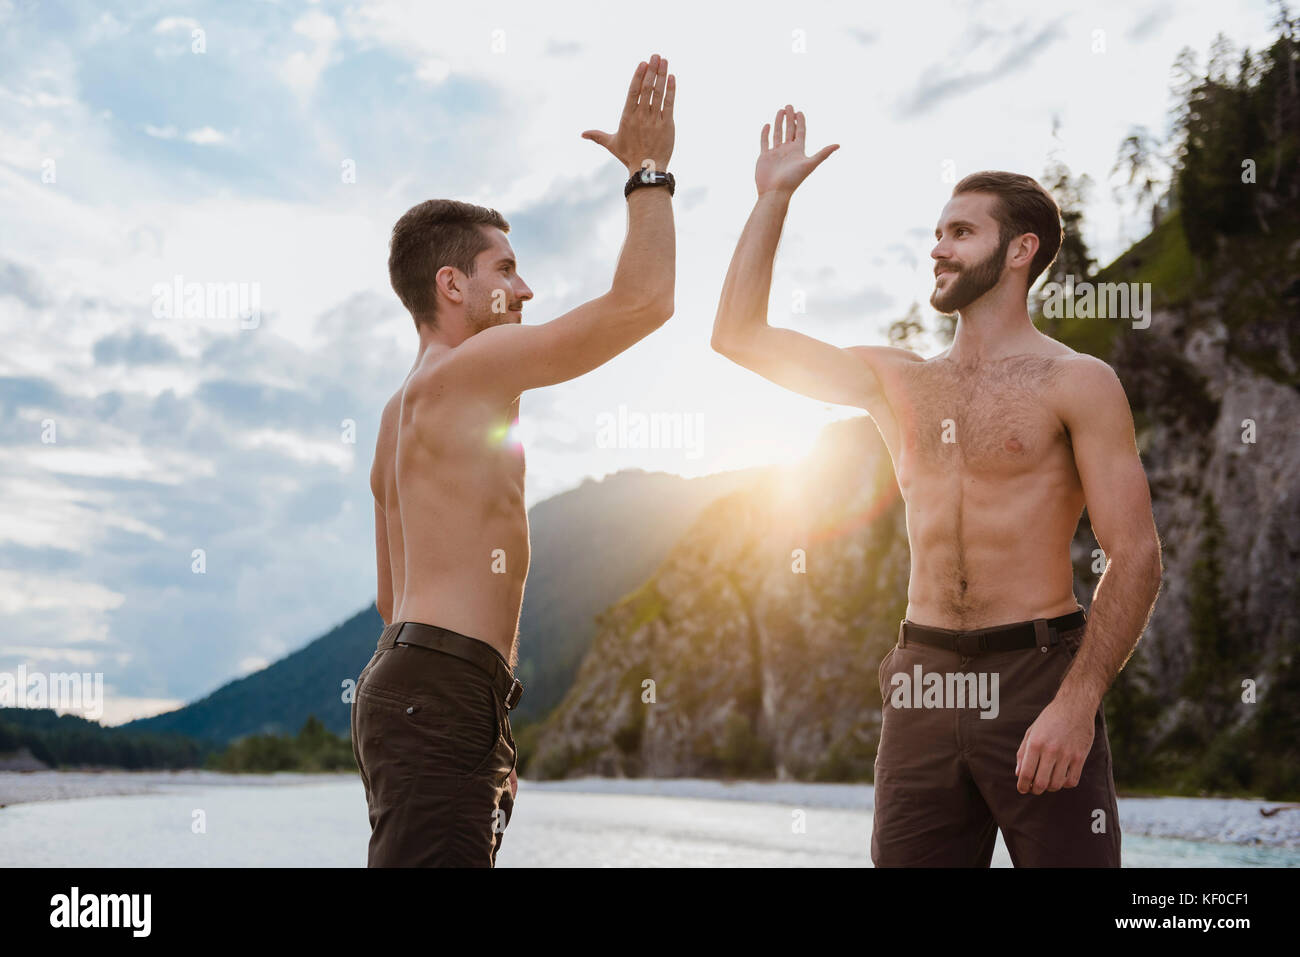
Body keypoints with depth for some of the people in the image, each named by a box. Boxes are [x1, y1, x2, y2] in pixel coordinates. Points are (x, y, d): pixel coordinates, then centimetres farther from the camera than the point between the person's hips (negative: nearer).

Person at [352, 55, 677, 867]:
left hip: (412, 686, 11)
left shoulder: (406, 411, 25)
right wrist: (649, 171, 2)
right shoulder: (474, 366, -6)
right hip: (441, 696, -11)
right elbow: (643, 300, -12)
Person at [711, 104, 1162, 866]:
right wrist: (774, 197, 14)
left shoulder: (1075, 383, 0)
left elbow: (1136, 557, -7)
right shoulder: (898, 383, 15)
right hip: (922, 686, 4)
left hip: (1037, 675, -4)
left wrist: (1076, 703, -18)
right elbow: (741, 335, 16)